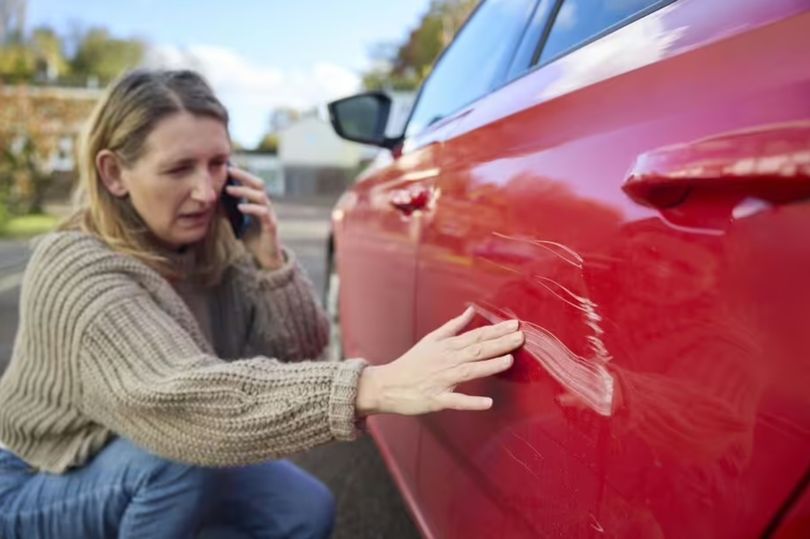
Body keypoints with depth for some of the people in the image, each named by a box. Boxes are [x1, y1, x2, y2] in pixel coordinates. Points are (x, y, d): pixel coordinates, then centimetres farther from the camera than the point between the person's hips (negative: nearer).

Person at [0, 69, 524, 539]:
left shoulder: (218, 246, -12)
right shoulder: (75, 270, -32)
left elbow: (300, 354, -13)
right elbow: (180, 400, -47)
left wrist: (269, 259, -30)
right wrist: (373, 386, -59)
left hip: (168, 472, 5)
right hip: (43, 492, -5)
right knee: (183, 452, -32)